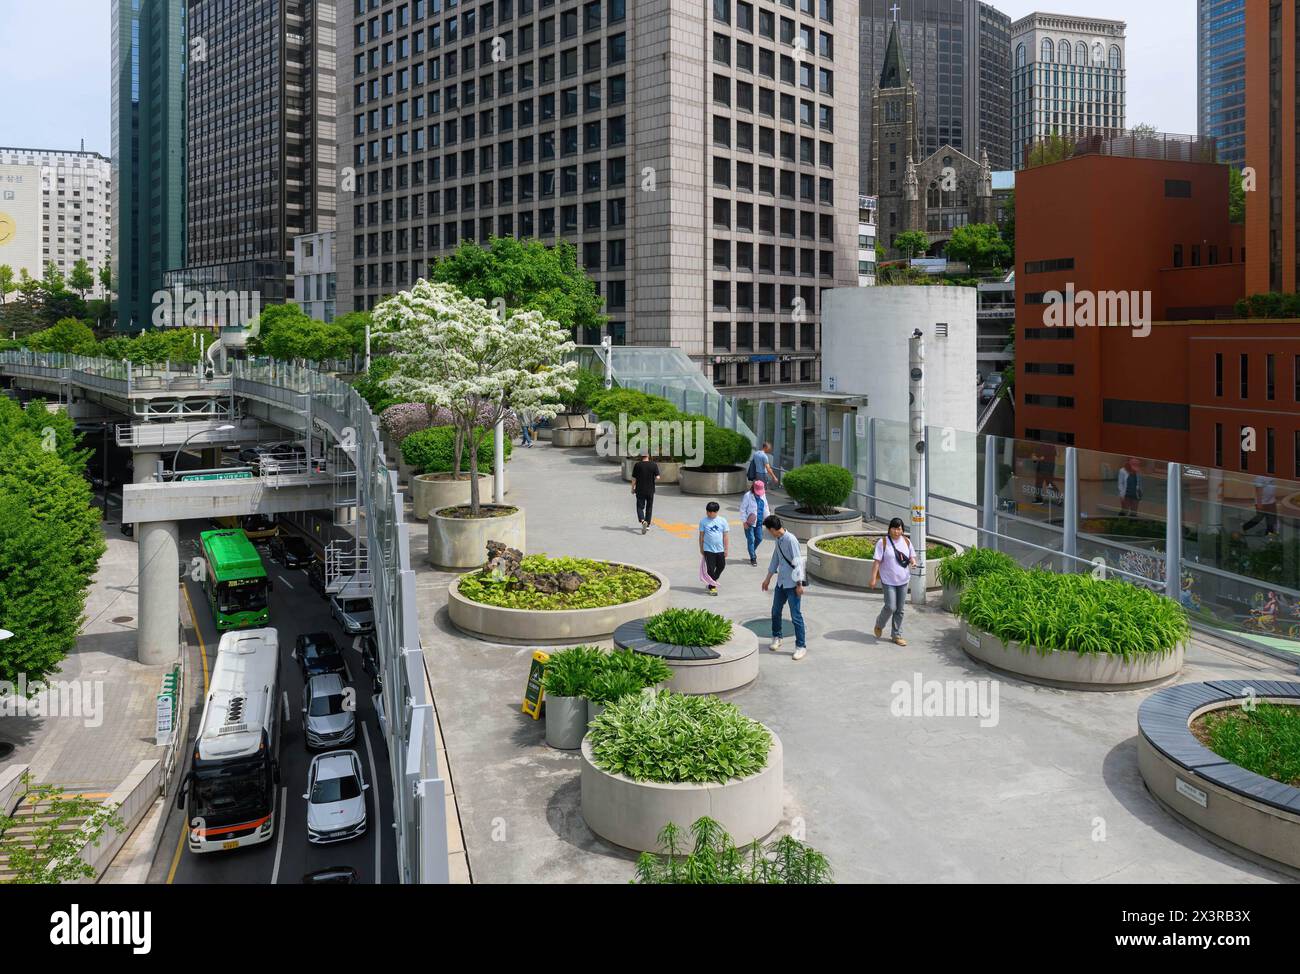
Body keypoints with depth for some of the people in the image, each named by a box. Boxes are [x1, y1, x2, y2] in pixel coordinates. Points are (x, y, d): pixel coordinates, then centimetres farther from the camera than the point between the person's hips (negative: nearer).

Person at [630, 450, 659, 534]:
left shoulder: (637, 465, -7)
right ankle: (647, 525, 21)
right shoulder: (654, 465, -6)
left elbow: (634, 478, -5)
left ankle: (642, 521, -21)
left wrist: (632, 488, 8)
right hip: (650, 490, 1)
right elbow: (657, 477, -11)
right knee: (649, 508, 16)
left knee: (640, 507, 4)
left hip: (640, 490, -1)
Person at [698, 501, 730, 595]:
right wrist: (701, 549, 4)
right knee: (710, 569, -2)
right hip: (708, 550, -2)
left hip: (720, 550, 2)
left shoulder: (722, 521, -1)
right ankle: (712, 587, 8)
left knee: (721, 567, 14)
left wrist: (726, 549, 1)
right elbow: (701, 536, 2)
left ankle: (712, 582, 35)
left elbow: (726, 536, 3)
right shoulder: (703, 521, -4)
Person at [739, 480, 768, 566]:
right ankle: (753, 558, 12)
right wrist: (745, 521, -13)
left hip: (759, 521, 6)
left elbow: (765, 507, 14)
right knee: (751, 540, 1)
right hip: (750, 522, -6)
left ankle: (753, 551, 38)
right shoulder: (748, 496, -15)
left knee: (759, 538, 12)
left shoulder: (763, 495, 3)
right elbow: (742, 509, -11)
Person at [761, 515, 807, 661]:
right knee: (776, 611, 17)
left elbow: (797, 562, -20)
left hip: (792, 584, -8)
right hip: (781, 582, 8)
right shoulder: (778, 540, 6)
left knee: (796, 616, -5)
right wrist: (768, 578, 23)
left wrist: (799, 584, -19)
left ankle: (801, 647, 1)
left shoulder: (791, 540, -20)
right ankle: (776, 638, 36)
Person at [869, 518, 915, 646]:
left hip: (903, 580, 5)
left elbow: (912, 556, 15)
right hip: (888, 581, -4)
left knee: (900, 610, 8)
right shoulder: (883, 542, -9)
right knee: (891, 607, -9)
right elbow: (877, 561, -10)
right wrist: (873, 578, -13)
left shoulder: (906, 541, 5)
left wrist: (913, 561, -10)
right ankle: (879, 624, 21)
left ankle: (896, 635, 20)